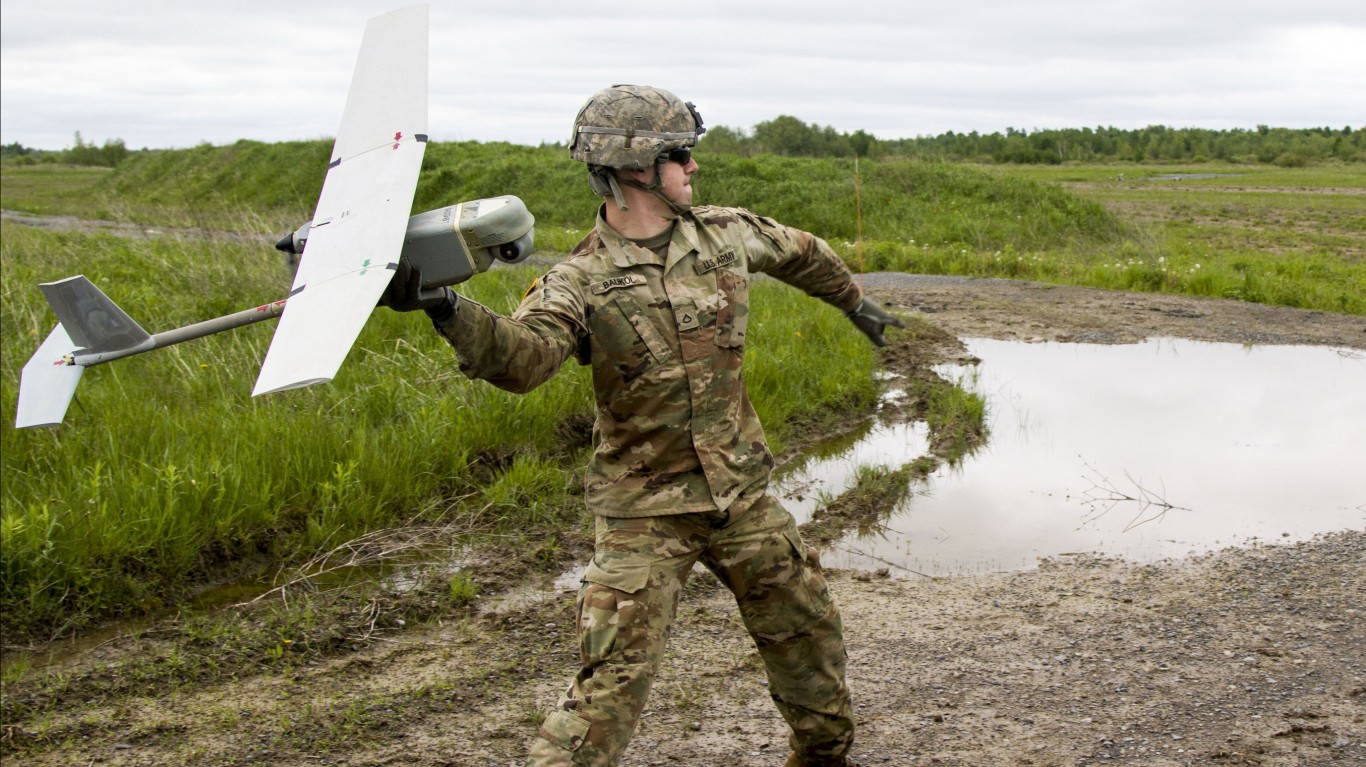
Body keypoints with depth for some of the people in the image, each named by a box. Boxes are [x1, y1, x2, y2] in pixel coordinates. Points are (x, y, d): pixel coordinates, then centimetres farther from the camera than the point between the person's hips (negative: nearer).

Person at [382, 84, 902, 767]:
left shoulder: (726, 234, 0)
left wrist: (855, 303, 37)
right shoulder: (580, 282, -15)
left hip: (741, 494, 5)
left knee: (808, 631, 20)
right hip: (644, 512, -5)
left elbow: (804, 255, 21)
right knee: (615, 676, -11)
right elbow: (522, 357, -33)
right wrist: (446, 308, -52)